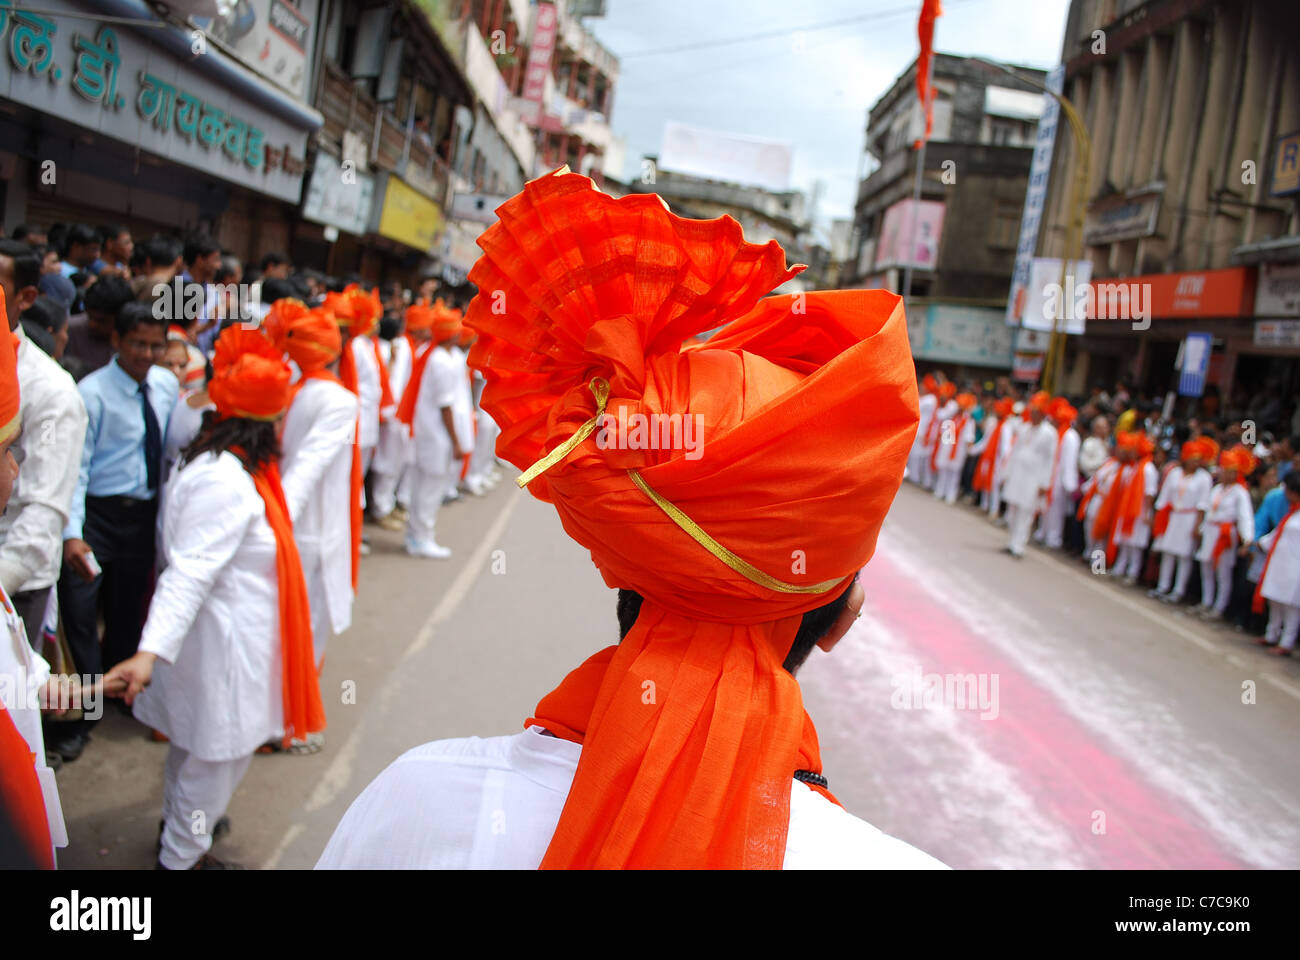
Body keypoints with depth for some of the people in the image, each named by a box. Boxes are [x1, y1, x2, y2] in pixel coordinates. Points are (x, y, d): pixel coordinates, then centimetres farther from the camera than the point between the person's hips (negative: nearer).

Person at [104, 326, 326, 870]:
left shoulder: (222, 465, 5)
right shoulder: (225, 481, -28)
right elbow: (188, 572, -36)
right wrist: (151, 651, -44)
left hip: (234, 634, 10)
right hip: (223, 642, -10)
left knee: (196, 741, 28)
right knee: (217, 752, 8)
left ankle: (180, 823, 49)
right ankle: (180, 858, 28)